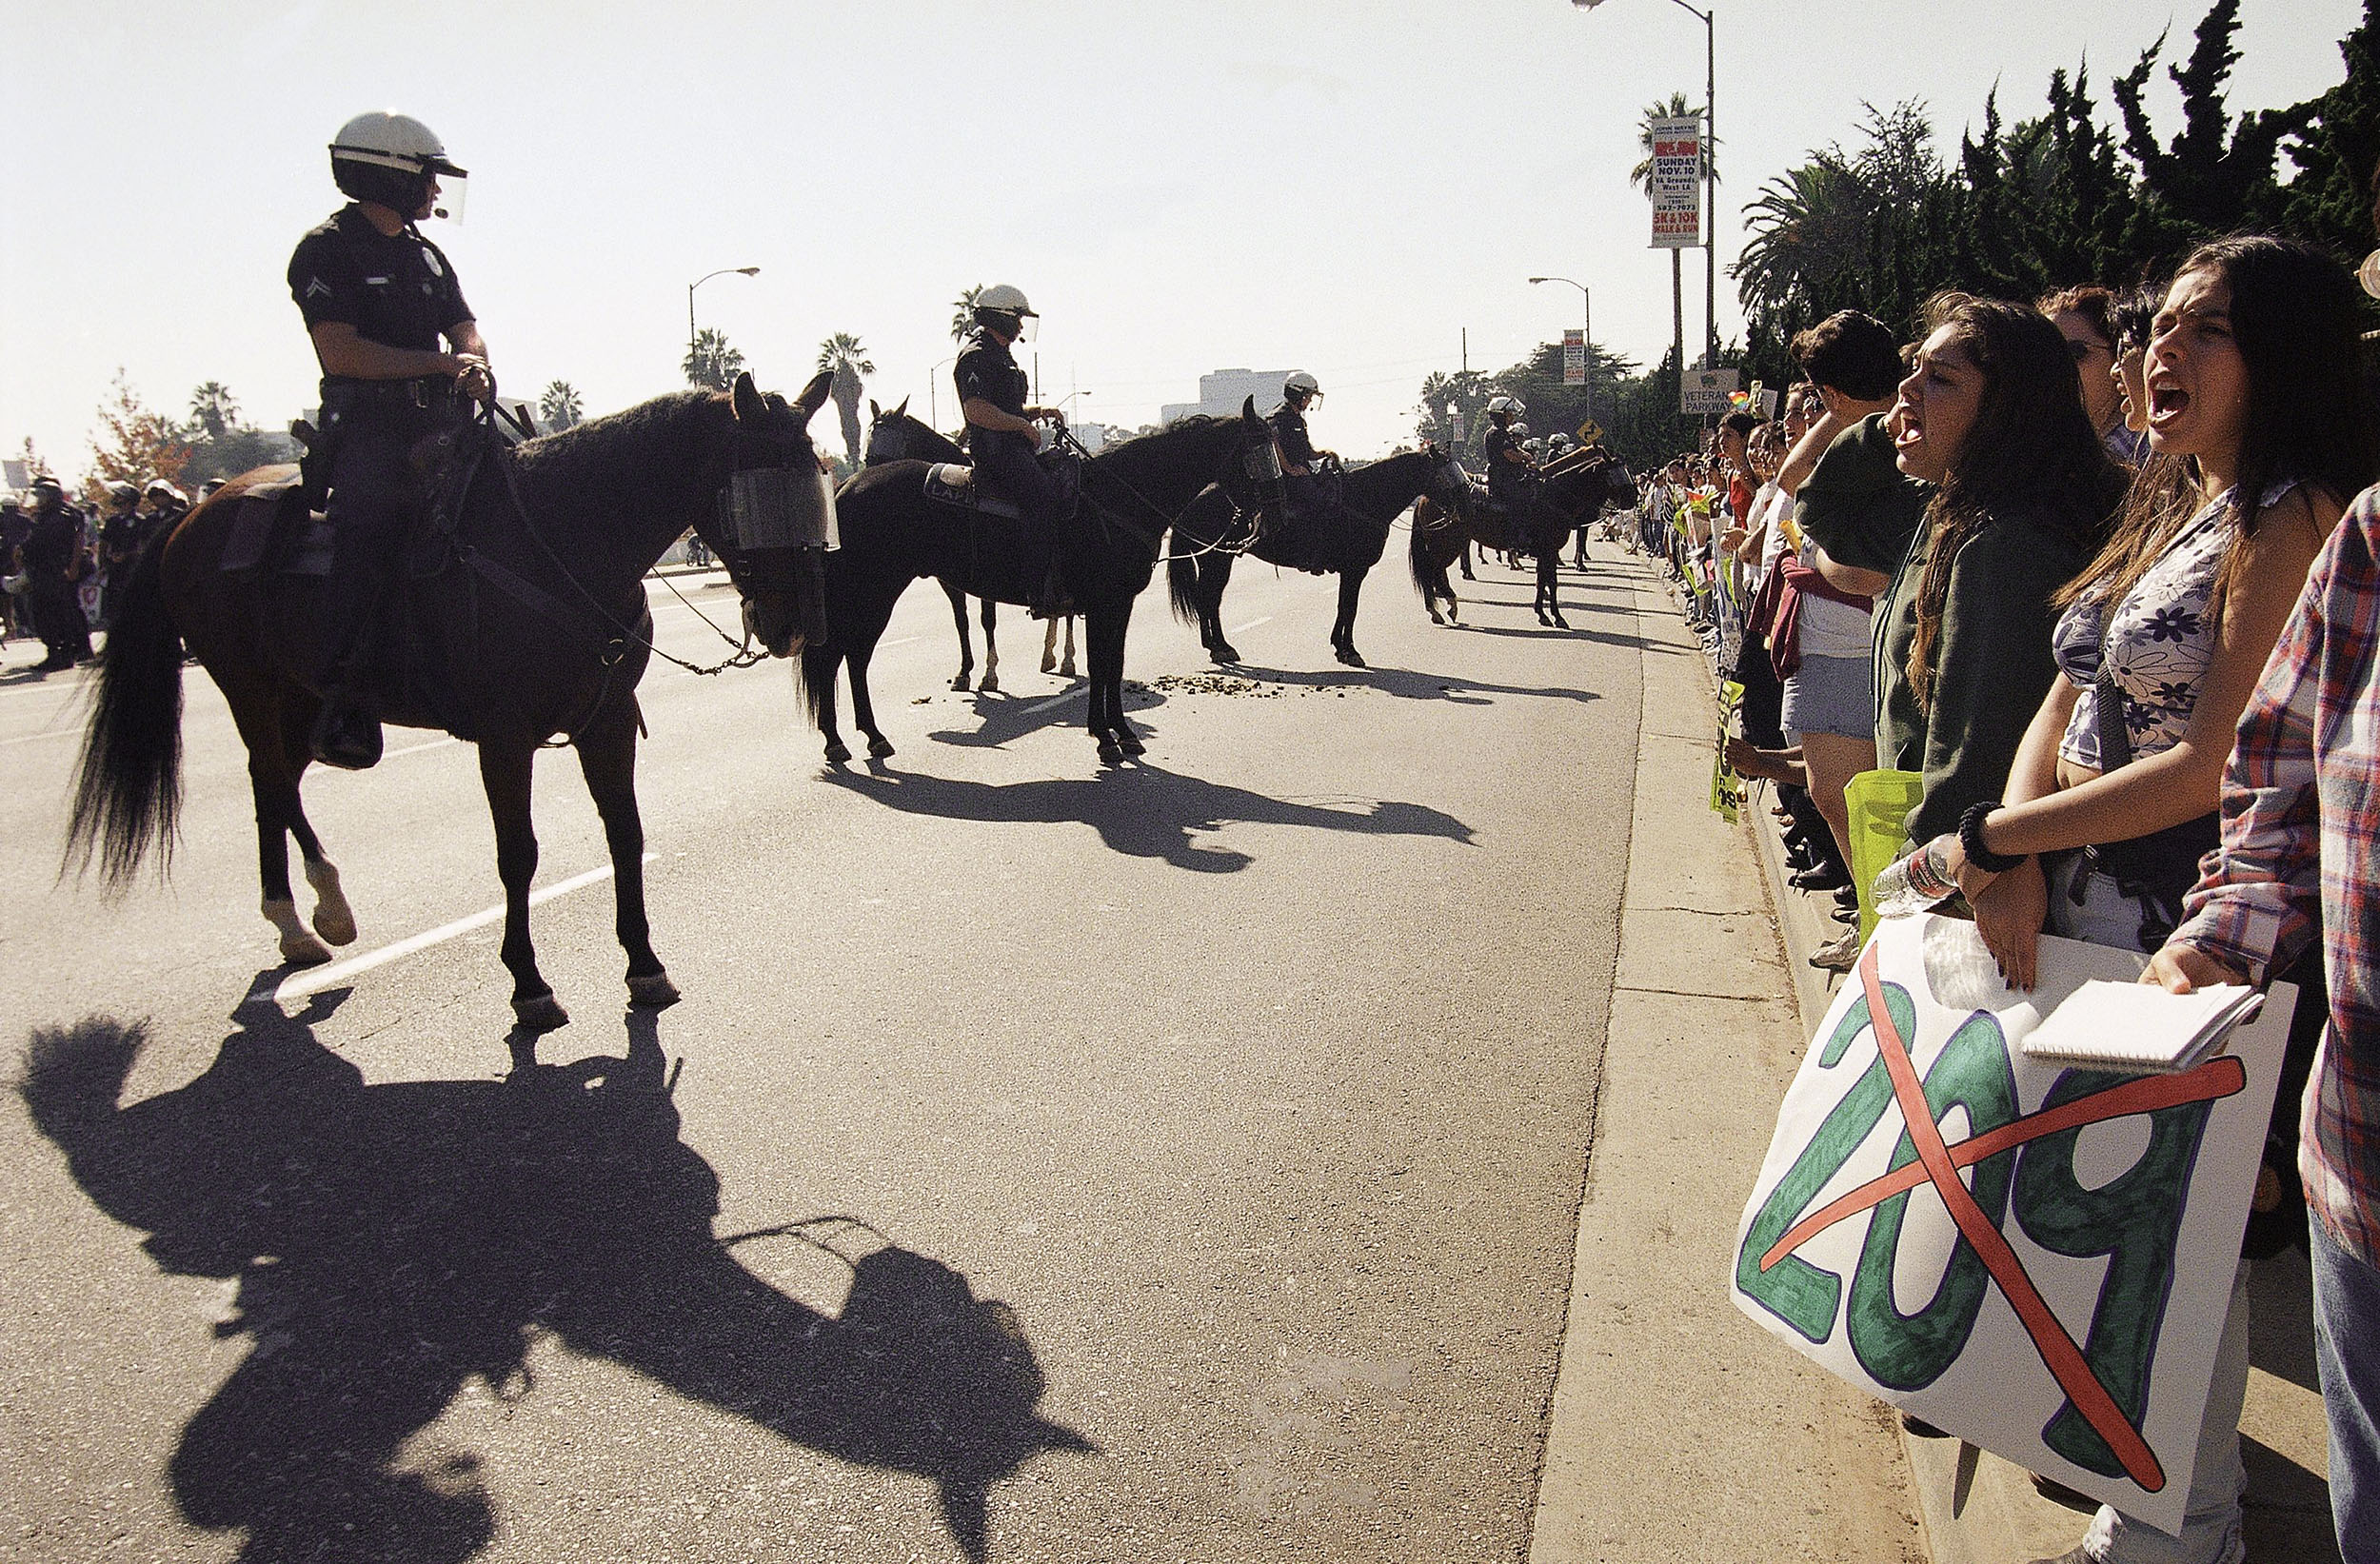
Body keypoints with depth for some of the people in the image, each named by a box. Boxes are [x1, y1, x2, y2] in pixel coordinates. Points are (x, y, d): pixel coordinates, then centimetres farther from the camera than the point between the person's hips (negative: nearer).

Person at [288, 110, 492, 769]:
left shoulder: (427, 255, 23)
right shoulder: (326, 250, 0)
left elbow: (466, 329, 15)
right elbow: (341, 351, -11)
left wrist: (475, 366, -9)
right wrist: (444, 362, -11)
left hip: (438, 422, 8)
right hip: (368, 428, -7)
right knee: (369, 524, -27)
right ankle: (343, 698, -31)